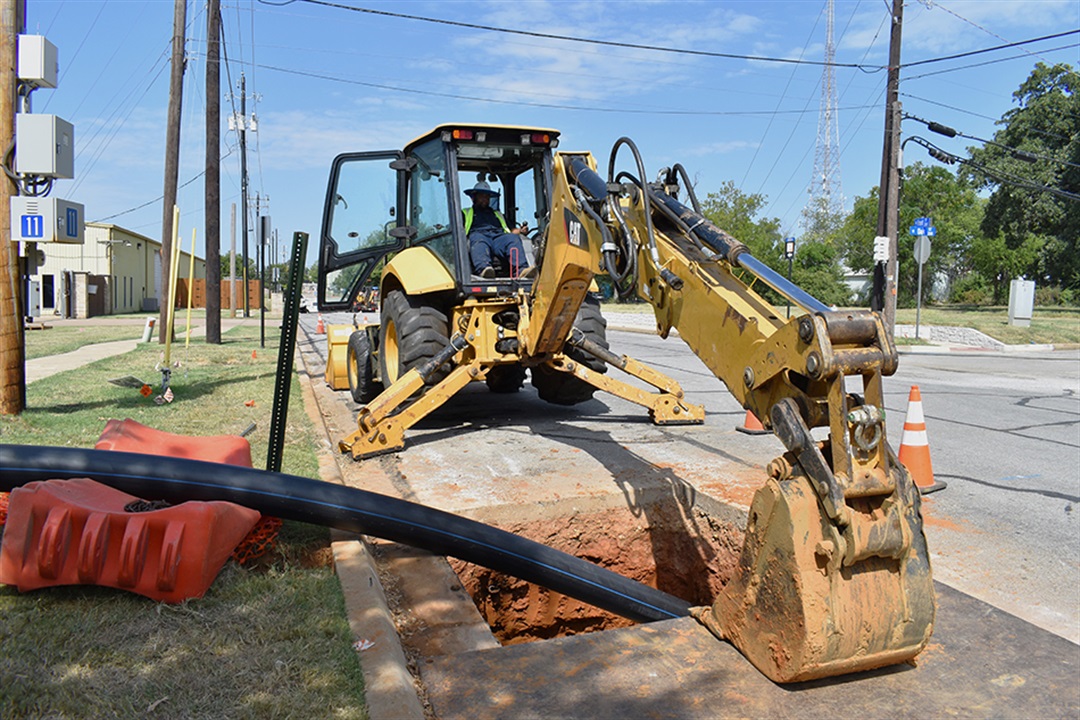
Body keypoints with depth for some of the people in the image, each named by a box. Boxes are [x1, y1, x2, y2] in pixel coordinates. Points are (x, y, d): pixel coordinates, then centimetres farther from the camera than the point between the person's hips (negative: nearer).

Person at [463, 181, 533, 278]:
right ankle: (483, 268, -68)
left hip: (499, 236, 2)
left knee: (513, 238, -32)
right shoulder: (466, 213, 33)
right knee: (478, 239, -40)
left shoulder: (498, 214, 40)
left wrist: (520, 230, 5)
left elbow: (511, 231, 28)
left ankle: (522, 269, -57)